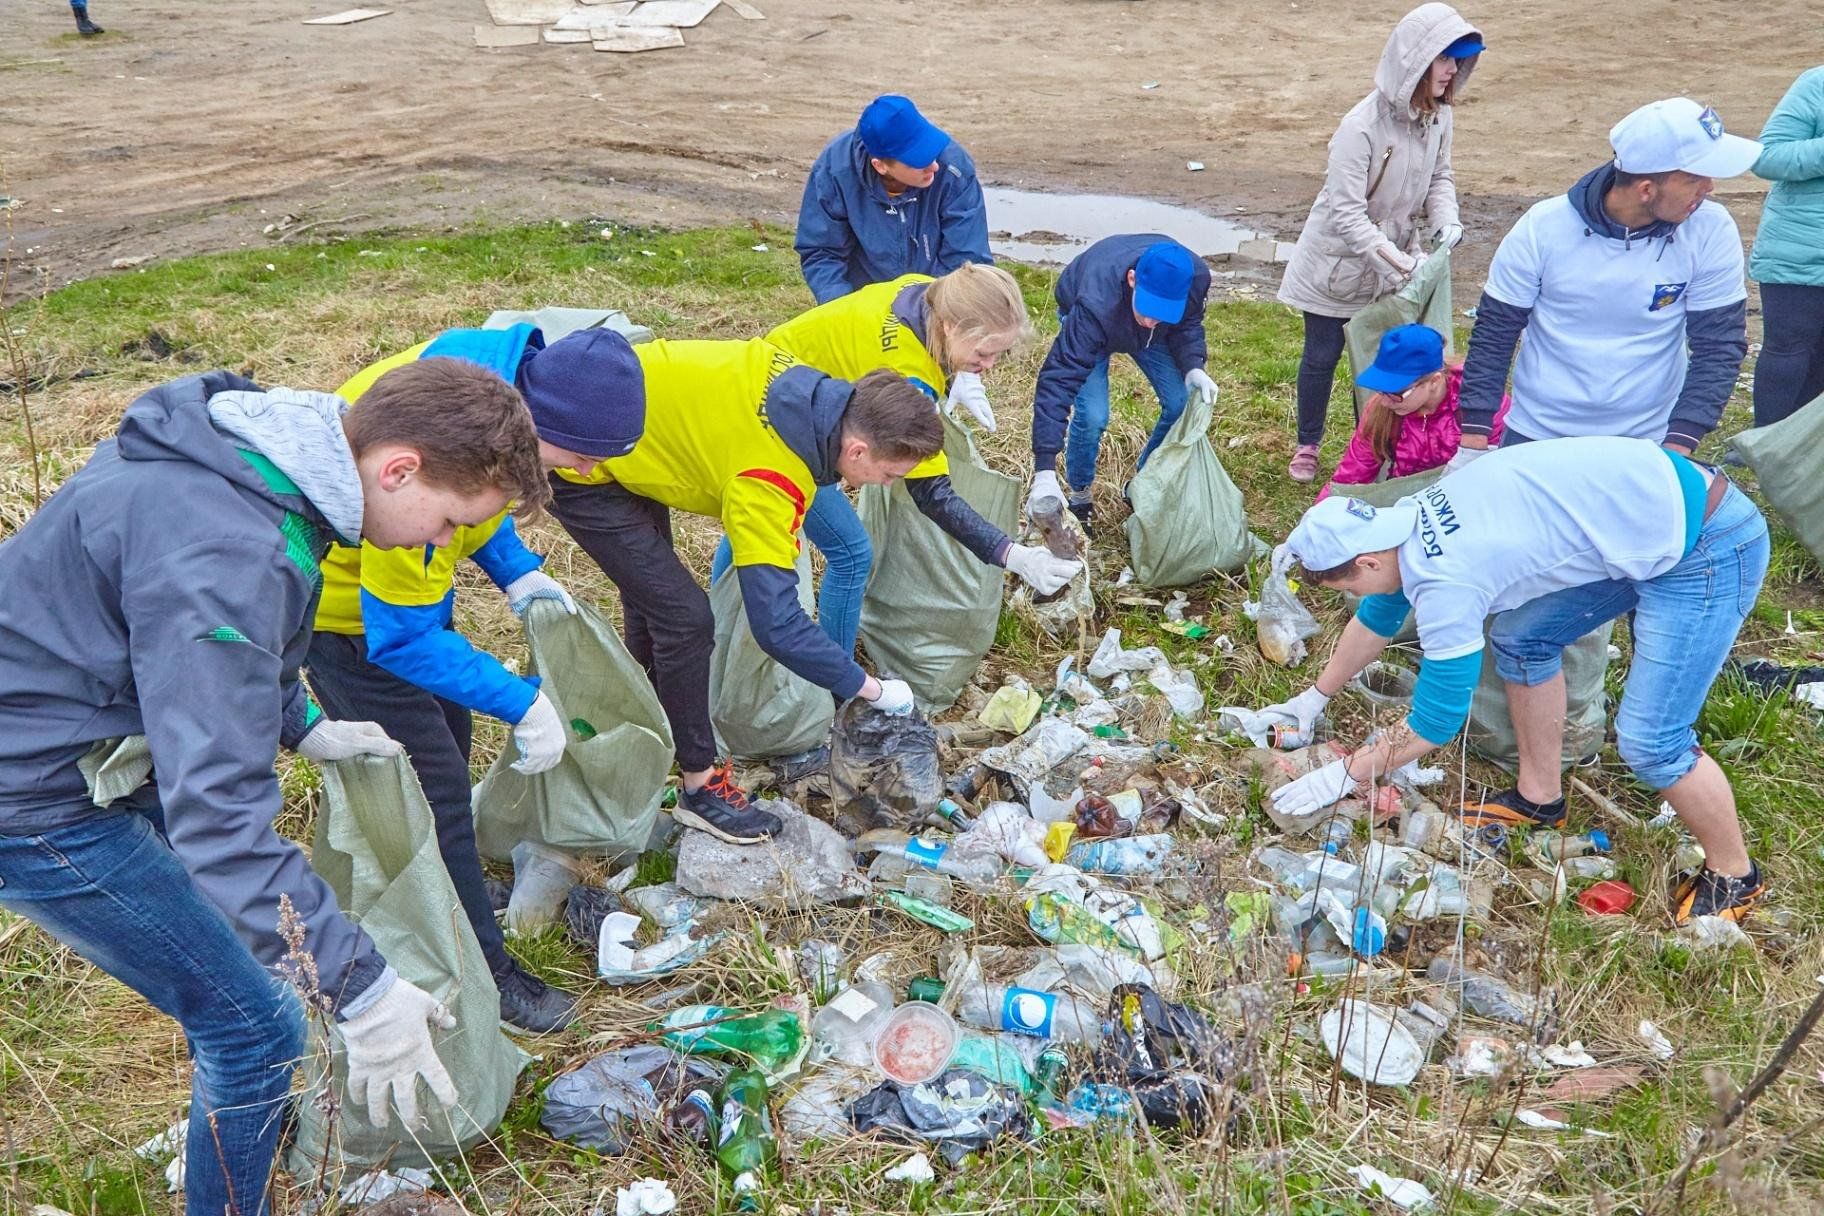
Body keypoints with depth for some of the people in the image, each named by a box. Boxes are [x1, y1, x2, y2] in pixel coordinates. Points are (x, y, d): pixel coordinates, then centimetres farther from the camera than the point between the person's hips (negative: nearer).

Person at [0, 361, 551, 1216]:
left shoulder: (256, 441, -4)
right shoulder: (226, 558, -34)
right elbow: (218, 810, -37)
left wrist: (303, 725, 15)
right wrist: (361, 992, -34)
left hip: (108, 740, 10)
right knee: (256, 1030, -3)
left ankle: (244, 1105, 49)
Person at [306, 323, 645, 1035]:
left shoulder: (500, 365, -16)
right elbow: (401, 636, -31)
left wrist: (515, 571, -3)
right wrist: (524, 704, -28)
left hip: (404, 575, 9)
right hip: (344, 606, -8)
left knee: (447, 732, 20)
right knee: (433, 788, -3)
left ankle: (452, 887, 42)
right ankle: (481, 974, 12)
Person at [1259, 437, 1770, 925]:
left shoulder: (1446, 582, -23)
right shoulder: (1410, 522, 3)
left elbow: (1434, 722, -13)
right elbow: (1377, 617, 22)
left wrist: (1343, 776, -1)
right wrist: (1314, 697, 30)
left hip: (1707, 547, -9)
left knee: (1650, 741, -7)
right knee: (1522, 637, 13)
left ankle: (1733, 875, 18)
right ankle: (1540, 798, 28)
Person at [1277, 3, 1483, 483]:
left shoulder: (1439, 117, -7)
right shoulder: (1361, 126, -28)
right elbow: (1346, 212, -29)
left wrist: (1446, 221, -12)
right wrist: (1398, 262, -33)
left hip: (1393, 260, 5)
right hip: (1339, 260, -5)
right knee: (1323, 354, 9)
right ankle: (1307, 446, 29)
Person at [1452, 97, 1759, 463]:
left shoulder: (1711, 232, -11)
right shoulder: (1542, 227, -13)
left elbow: (1719, 345, -7)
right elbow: (1493, 334, -7)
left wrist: (1679, 446, -18)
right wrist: (1473, 437, -10)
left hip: (1648, 444, 1)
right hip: (1536, 437, 0)